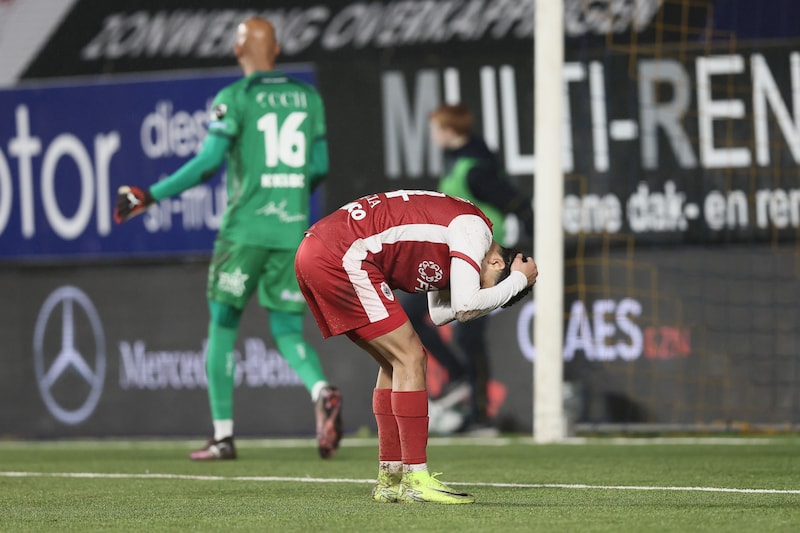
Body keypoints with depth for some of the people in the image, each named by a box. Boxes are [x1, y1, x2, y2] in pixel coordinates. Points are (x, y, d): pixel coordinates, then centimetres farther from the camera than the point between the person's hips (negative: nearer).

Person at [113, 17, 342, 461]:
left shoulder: (234, 99, -5)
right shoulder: (308, 97, 11)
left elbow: (208, 162, -12)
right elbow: (319, 167, 15)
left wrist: (151, 196, -5)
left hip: (245, 226, -4)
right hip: (292, 228, 4)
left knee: (223, 326, 8)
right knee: (288, 329, 9)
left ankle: (223, 435, 5)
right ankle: (321, 390, -23)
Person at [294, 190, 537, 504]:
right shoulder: (475, 230, -8)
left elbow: (440, 313, 20)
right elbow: (465, 307, -17)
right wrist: (519, 280, -4)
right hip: (340, 255, -10)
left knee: (395, 364, 14)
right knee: (410, 357, -6)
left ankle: (389, 481, 14)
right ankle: (415, 480, -7)